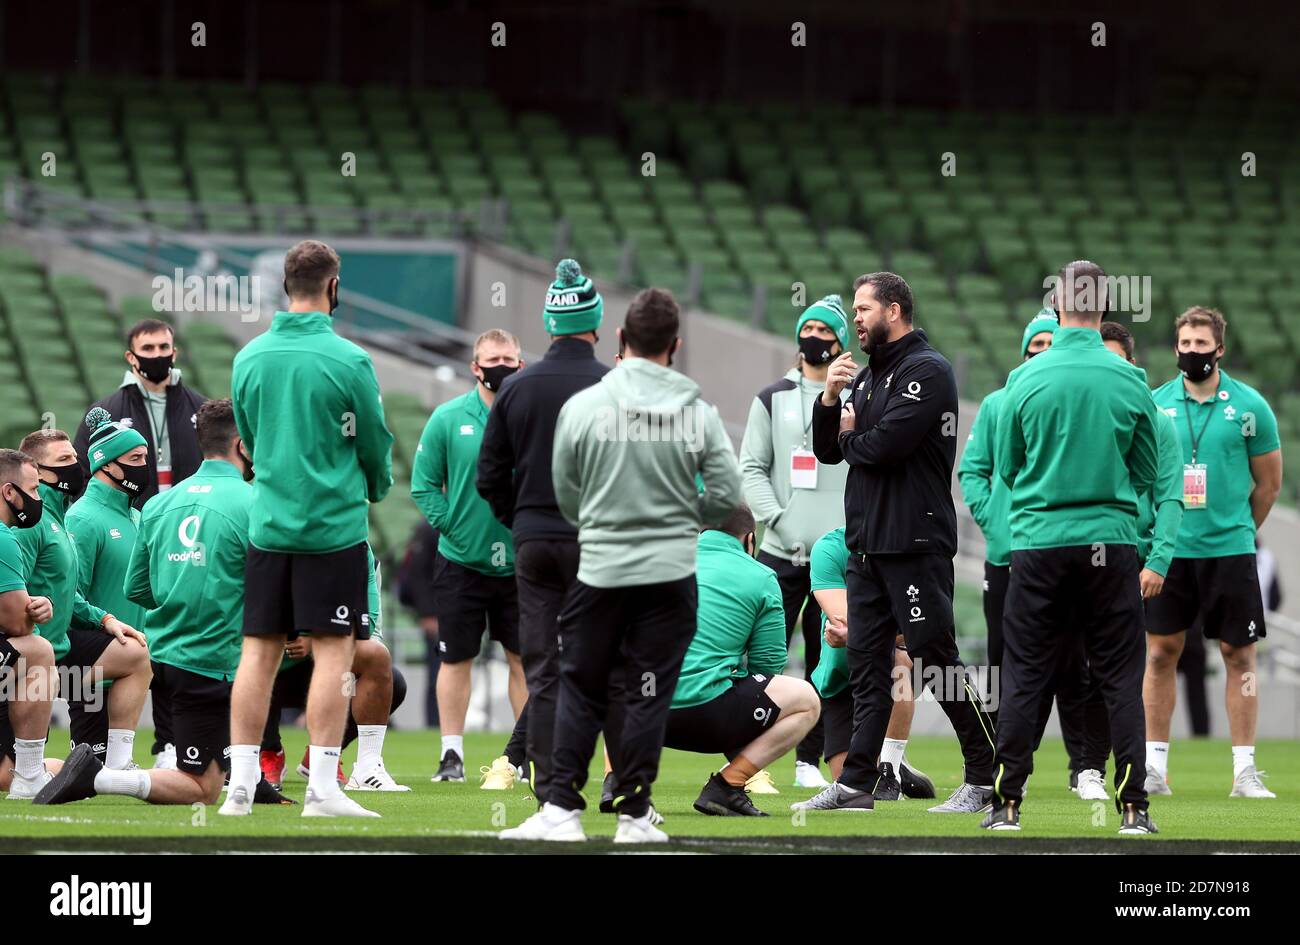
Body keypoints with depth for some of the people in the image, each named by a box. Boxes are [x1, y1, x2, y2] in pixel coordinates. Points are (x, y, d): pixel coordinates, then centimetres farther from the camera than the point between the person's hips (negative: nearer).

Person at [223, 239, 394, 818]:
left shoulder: (249, 358, 4)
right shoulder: (348, 361, -10)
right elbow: (376, 444, 0)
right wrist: (376, 488, 21)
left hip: (267, 524, 4)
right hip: (334, 525, -4)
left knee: (258, 651, 6)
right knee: (333, 651, -2)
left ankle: (241, 785, 5)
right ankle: (322, 787, -6)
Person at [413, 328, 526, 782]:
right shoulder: (448, 419, -3)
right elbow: (424, 485, 0)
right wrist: (451, 527, -10)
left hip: (520, 564, 1)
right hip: (460, 562, -1)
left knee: (524, 657, 6)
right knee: (456, 658, 5)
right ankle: (452, 753, 12)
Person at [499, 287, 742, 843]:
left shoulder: (582, 407, -6)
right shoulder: (698, 415, -5)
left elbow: (565, 494, 4)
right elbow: (728, 495, -2)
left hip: (599, 568, 0)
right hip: (670, 572, 0)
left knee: (579, 690, 9)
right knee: (648, 693, 6)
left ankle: (562, 807, 4)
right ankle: (634, 813, 6)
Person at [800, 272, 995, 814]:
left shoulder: (927, 371, -10)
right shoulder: (867, 376, 18)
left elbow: (885, 445, -20)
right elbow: (828, 451, 15)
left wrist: (850, 436, 1)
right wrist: (830, 398, -1)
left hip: (915, 542, -9)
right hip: (865, 544, 9)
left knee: (937, 660, -7)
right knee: (866, 664, 7)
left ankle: (988, 775, -2)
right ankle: (858, 781, 8)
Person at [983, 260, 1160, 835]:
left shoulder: (1025, 379, -4)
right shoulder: (1130, 381, -4)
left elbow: (1006, 468, 5)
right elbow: (1147, 472, 6)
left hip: (1039, 542, 0)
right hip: (1111, 539, 0)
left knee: (1023, 678, 6)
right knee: (1121, 678, 5)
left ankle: (1007, 803, 5)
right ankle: (1132, 805, 2)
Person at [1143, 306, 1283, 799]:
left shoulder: (1249, 406, -1)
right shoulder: (1155, 405, 3)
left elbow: (1268, 482, 7)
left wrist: (1234, 530, 11)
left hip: (1229, 549, -1)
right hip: (1169, 549, 1)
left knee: (1239, 655, 0)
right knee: (1161, 652, 1)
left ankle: (1244, 770, 5)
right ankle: (1154, 766, 7)